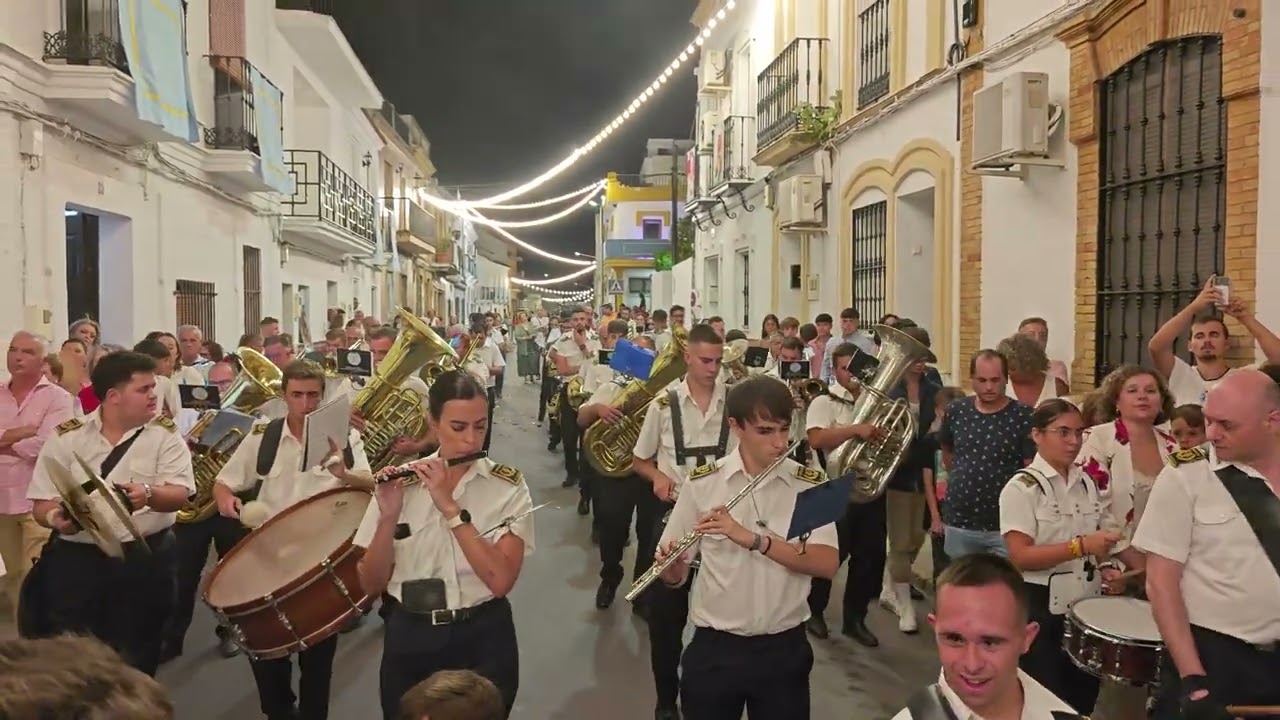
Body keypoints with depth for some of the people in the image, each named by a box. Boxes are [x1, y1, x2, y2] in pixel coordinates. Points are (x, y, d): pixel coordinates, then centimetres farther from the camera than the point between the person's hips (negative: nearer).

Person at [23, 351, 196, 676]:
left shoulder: (165, 434, -1)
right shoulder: (67, 437, 1)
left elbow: (180, 494, -11)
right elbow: (41, 504, 1)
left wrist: (148, 494, -31)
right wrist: (56, 517, -21)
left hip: (145, 561, 0)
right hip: (74, 560, 1)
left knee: (137, 661, 9)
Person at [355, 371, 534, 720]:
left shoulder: (508, 487, -9)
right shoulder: (401, 483, -3)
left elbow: (500, 581, -20)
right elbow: (371, 584, -5)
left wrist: (450, 507, -25)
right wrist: (388, 517, -21)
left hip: (484, 639, -1)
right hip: (410, 640, 2)